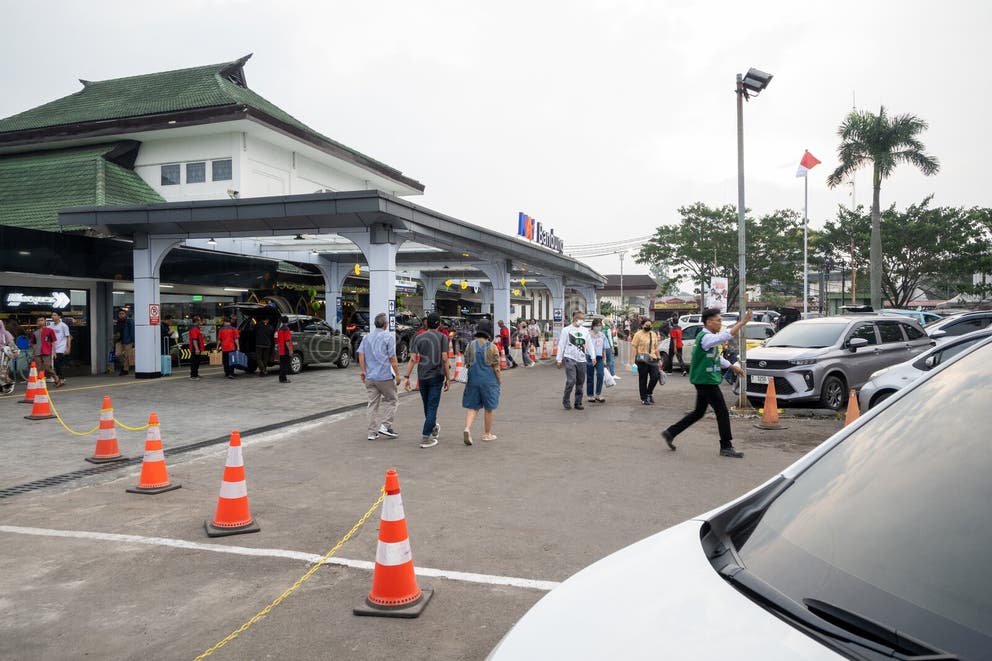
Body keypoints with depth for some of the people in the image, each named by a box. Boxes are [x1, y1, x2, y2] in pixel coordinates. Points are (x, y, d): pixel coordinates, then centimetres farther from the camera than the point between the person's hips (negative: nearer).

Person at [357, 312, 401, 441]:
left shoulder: (366, 337, 10)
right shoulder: (388, 337, -7)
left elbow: (361, 354, 3)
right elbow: (392, 358, -10)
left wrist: (363, 371, 8)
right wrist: (397, 374, -5)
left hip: (369, 376, 5)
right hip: (385, 375, -5)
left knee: (373, 403, 10)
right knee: (391, 400, 10)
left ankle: (372, 432, 10)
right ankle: (385, 425, -2)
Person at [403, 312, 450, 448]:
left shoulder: (418, 338, 4)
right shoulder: (443, 337, -3)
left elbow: (413, 359, -2)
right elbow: (444, 359, -10)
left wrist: (407, 377, 0)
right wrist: (447, 378, -5)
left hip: (422, 377, 3)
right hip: (436, 376, -3)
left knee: (427, 406, 18)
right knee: (432, 407, 0)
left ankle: (433, 429, 38)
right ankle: (425, 438, -4)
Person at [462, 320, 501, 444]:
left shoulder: (470, 345, 1)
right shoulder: (492, 347, -10)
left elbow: (466, 365, 7)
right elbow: (497, 368, -8)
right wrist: (500, 381, 4)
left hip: (473, 380, 3)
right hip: (489, 381, -3)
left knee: (473, 407, 11)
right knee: (488, 409, 11)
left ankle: (467, 428, -11)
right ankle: (487, 434, 20)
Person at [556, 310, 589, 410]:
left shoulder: (585, 331, 14)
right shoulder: (566, 330, 1)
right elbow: (561, 345, 2)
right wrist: (559, 359, 0)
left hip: (581, 360, 5)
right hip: (570, 358, -4)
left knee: (580, 382, 6)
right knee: (571, 380, -15)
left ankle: (578, 402, 16)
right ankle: (565, 400, 3)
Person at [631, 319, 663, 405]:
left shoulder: (654, 334, 13)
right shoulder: (638, 334, -4)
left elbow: (656, 348, 19)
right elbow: (633, 347, -8)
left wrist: (659, 358, 14)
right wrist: (633, 359, -15)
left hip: (652, 359, 5)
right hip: (642, 360, -5)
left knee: (655, 376, -2)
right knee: (643, 379, 2)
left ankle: (649, 393, 21)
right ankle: (644, 398, 12)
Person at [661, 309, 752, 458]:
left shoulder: (709, 337, 14)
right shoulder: (705, 337, -19)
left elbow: (717, 357, 26)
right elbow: (726, 336, -33)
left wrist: (733, 367, 25)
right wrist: (742, 322, -29)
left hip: (704, 381, 10)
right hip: (706, 381, -10)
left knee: (698, 413, 16)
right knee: (722, 413, -3)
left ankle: (670, 433, 19)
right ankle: (726, 447, 5)